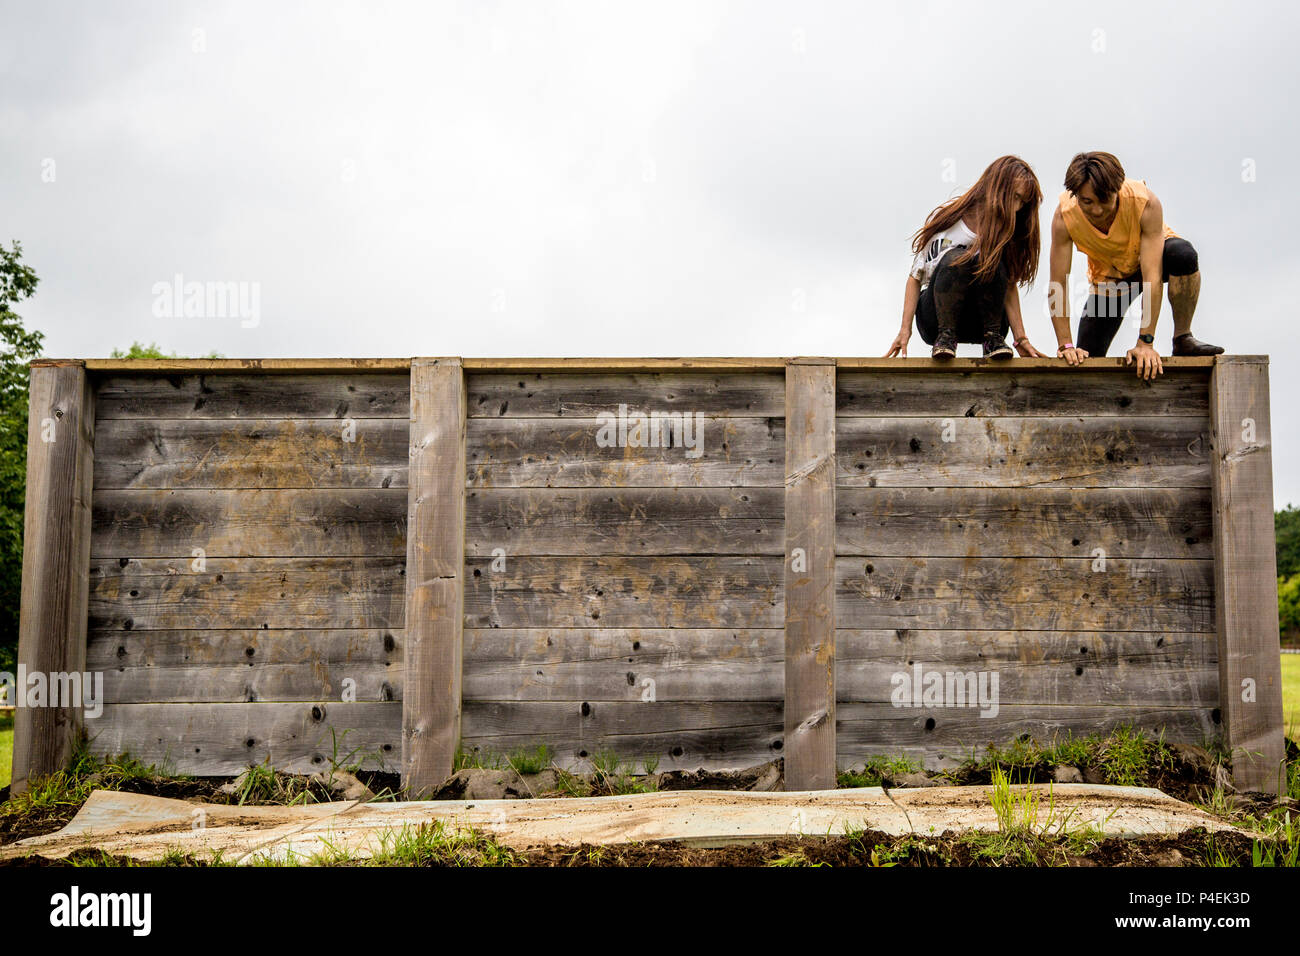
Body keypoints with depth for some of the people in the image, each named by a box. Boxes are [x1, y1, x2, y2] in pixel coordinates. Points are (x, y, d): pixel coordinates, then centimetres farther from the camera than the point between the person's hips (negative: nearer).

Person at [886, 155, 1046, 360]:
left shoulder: (1009, 231, 0)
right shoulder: (947, 217, -7)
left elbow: (1009, 285, -3)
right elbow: (915, 276, -6)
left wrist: (1021, 338, -14)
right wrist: (905, 329, -14)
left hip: (979, 325, 2)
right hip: (934, 318, -2)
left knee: (991, 261, -26)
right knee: (956, 258, -29)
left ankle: (993, 338, -22)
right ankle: (945, 336, -29)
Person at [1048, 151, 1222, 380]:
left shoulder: (1145, 202, -36)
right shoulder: (1065, 215, -31)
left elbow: (1152, 277, -38)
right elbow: (1057, 285, -27)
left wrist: (1145, 343, -42)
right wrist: (1066, 345, -31)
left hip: (1152, 254, -1)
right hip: (1109, 274, 2)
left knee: (1183, 254, -39)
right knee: (1085, 361, -6)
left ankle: (1183, 340, -19)